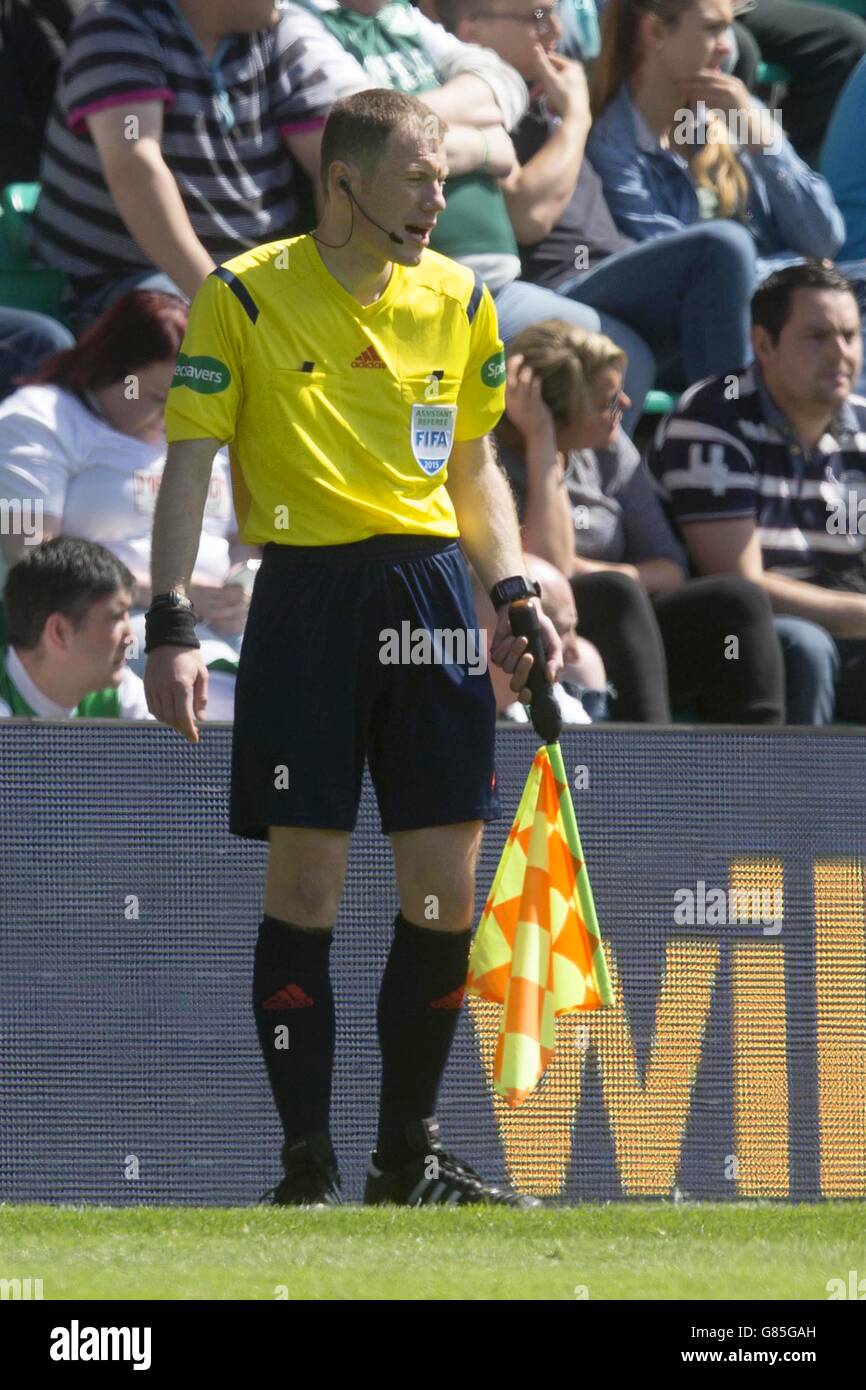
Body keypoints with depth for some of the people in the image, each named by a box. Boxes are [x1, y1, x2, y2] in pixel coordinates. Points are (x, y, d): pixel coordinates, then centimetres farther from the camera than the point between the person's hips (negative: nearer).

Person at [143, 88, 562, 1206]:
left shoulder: (458, 299, 11)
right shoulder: (244, 298, -2)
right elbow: (190, 463, -1)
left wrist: (514, 599, 8)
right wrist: (169, 626, -9)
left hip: (432, 589, 4)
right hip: (307, 596, -4)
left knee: (445, 892, 2)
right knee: (304, 884, -4)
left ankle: (409, 1158, 14)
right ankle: (307, 1167, 3)